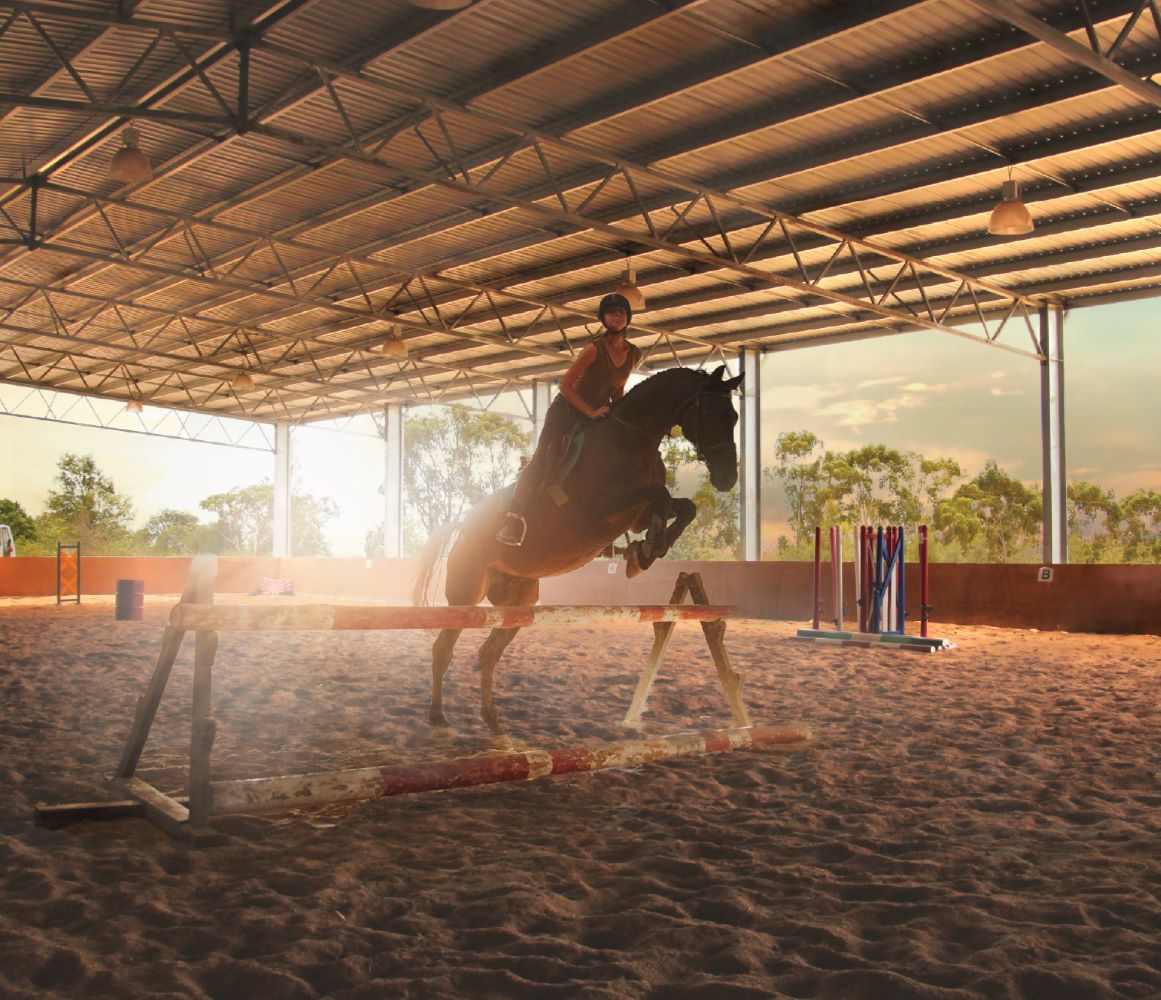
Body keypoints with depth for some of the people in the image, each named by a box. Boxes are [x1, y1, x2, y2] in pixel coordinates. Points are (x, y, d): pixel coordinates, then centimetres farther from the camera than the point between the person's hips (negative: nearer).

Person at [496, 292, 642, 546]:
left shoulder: (634, 354, 3)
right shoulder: (596, 349, -15)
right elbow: (565, 385, -16)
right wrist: (591, 412, -21)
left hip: (598, 414, 8)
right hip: (567, 409, -8)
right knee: (542, 458, -23)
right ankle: (513, 518, -32)